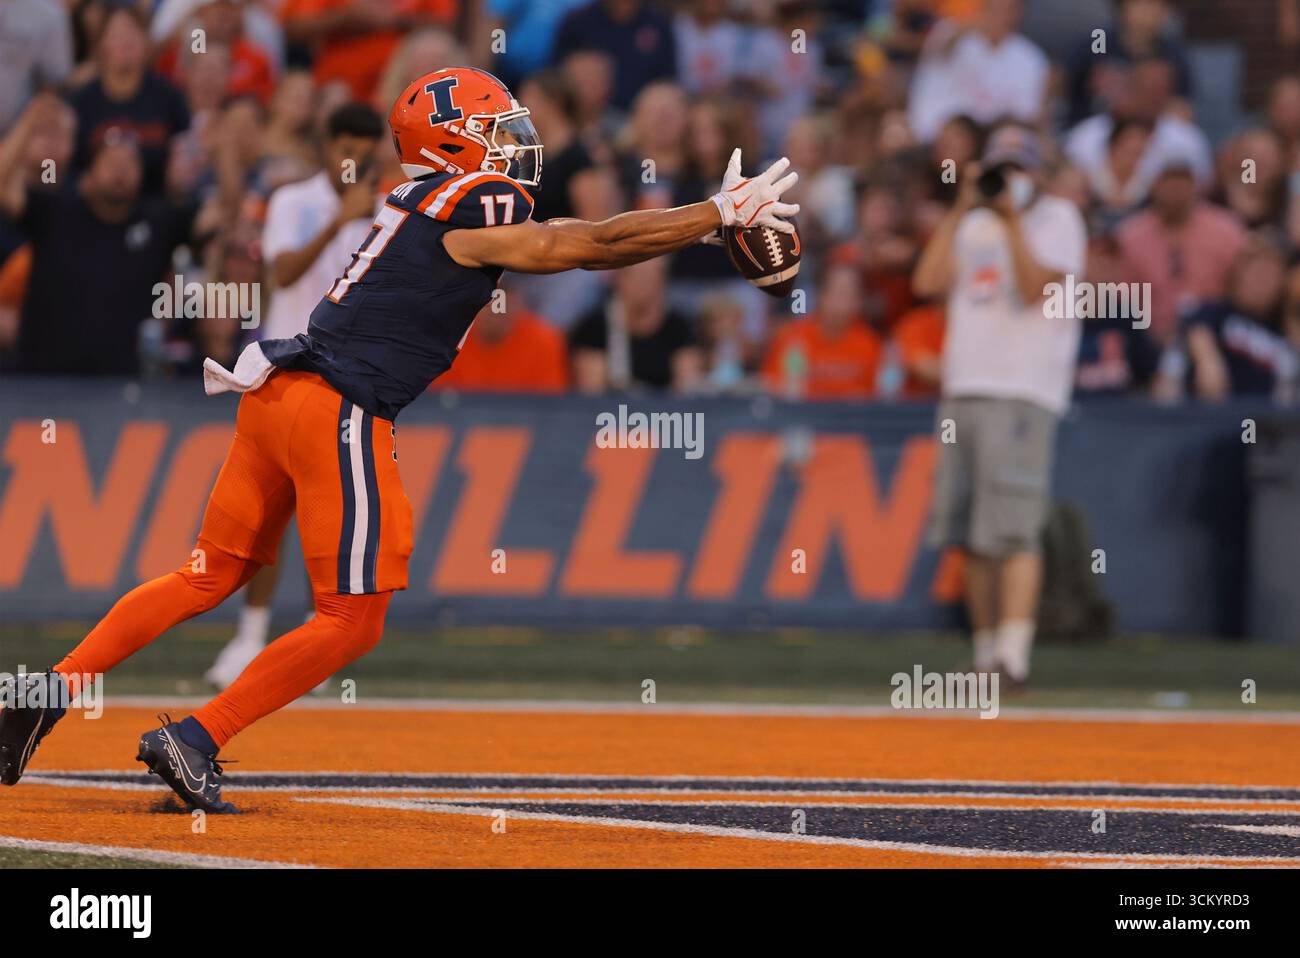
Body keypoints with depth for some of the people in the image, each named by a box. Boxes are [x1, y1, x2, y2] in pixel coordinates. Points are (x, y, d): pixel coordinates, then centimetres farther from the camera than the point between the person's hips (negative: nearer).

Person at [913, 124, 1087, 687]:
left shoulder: (1057, 219, 2)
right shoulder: (976, 226, 20)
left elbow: (1034, 289, -12)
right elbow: (928, 282, 5)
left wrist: (1013, 219, -13)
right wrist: (962, 210, 2)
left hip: (1021, 393, -6)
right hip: (961, 390, 7)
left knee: (1012, 530, -15)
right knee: (972, 538, 5)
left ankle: (1014, 652, -20)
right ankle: (985, 655, 10)